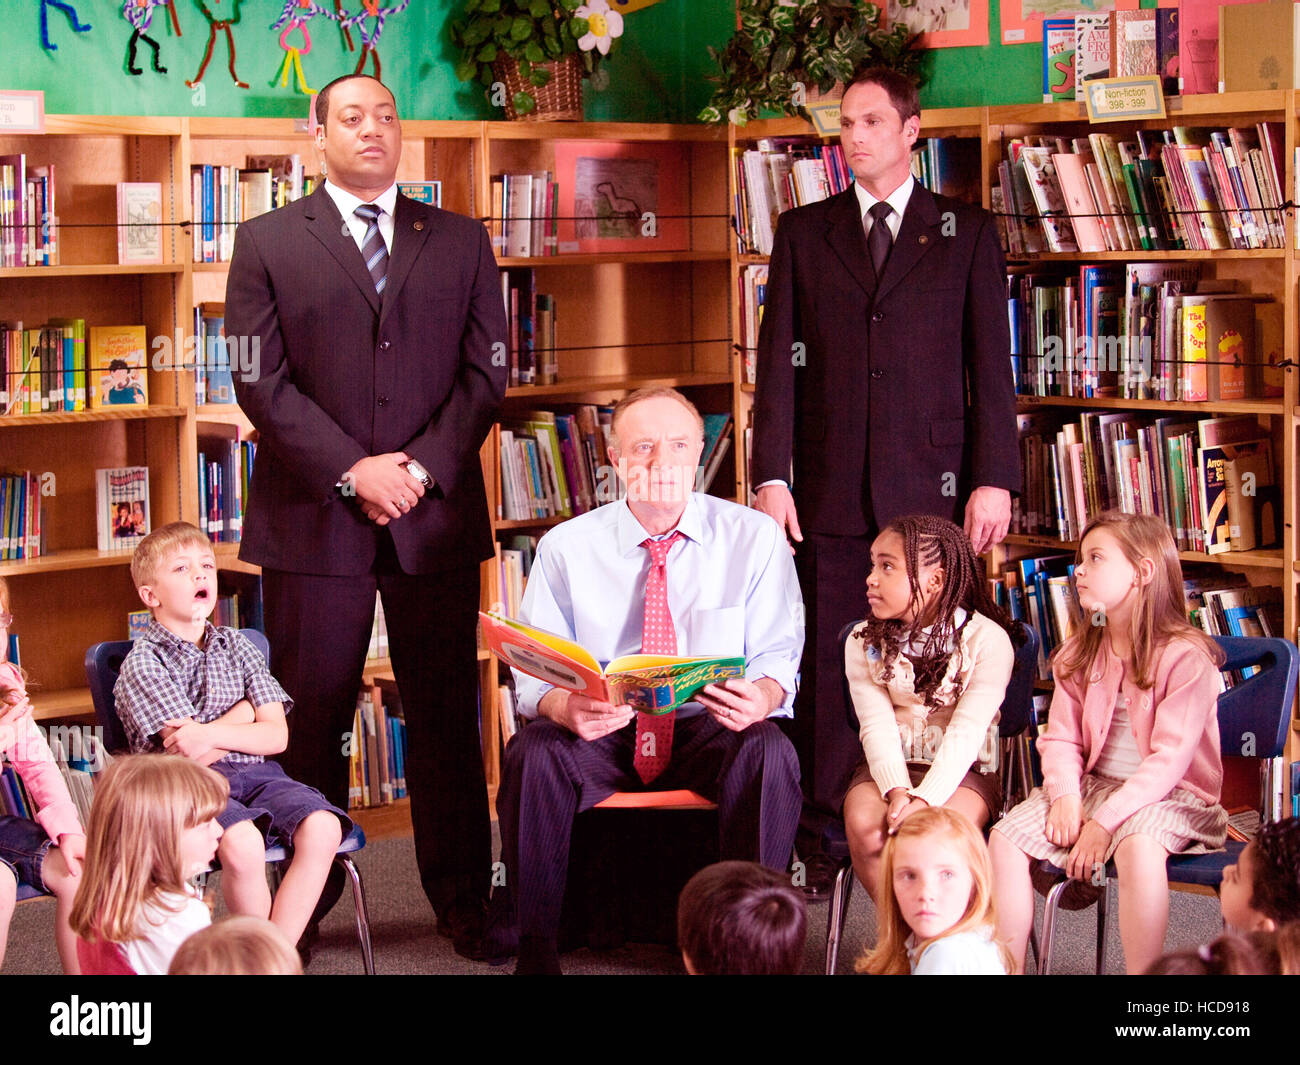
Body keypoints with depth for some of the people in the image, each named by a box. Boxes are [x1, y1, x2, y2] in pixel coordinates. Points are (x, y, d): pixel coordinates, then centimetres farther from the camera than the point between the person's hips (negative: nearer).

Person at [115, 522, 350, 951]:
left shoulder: (235, 647, 16)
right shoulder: (143, 662, 2)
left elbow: (276, 736, 5)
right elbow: (190, 755, -9)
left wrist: (211, 734, -12)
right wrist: (245, 712, 3)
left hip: (256, 773, 5)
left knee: (322, 828, -25)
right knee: (242, 844, -35)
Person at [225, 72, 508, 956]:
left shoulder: (460, 242, 12)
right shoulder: (267, 244, 6)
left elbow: (485, 371, 6)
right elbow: (261, 381, -2)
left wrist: (423, 467, -8)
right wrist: (354, 470, -12)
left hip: (437, 511, 2)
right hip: (313, 517, -1)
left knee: (447, 716, 6)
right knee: (309, 720, 3)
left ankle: (464, 899, 15)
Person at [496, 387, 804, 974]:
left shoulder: (755, 538, 1)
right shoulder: (565, 547, 1)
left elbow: (778, 655, 2)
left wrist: (761, 696, -24)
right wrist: (564, 706, -25)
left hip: (709, 732, 0)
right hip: (599, 735, 1)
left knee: (769, 751, -32)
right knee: (530, 753, -30)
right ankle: (535, 947, -16)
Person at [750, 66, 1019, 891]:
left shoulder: (967, 234, 7)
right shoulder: (803, 233, 11)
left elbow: (991, 365, 4)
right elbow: (779, 360, 7)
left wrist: (994, 480, -4)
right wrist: (771, 475, -2)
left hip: (932, 485, -1)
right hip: (831, 487, 1)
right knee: (828, 664, 2)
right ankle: (823, 841, 9)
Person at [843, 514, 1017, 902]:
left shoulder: (988, 640, -6)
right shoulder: (863, 642, 6)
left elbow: (966, 733, -15)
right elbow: (877, 726, -6)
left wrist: (924, 800, -28)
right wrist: (898, 792, -24)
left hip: (962, 769, -3)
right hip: (889, 768, 3)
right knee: (863, 826, -29)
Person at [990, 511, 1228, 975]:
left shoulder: (1186, 657, -15)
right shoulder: (1078, 655, 8)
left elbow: (1169, 758, -19)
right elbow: (1061, 738, 8)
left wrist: (1105, 822, -24)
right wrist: (1065, 796, -13)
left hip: (1169, 793, -6)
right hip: (1092, 783, 6)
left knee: (1137, 845, -39)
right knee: (1006, 836, -14)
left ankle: (1144, 971, -28)